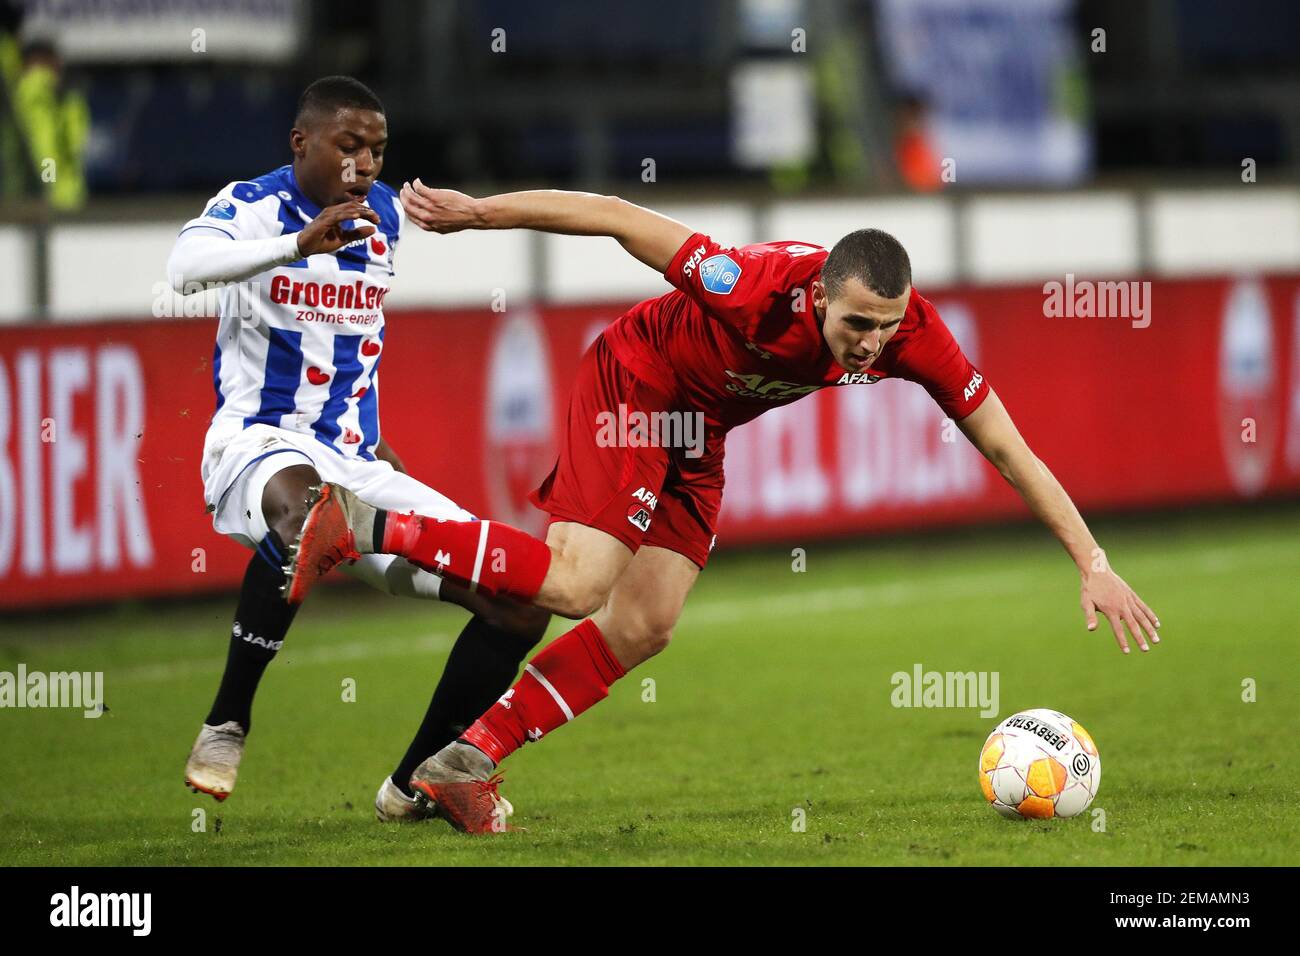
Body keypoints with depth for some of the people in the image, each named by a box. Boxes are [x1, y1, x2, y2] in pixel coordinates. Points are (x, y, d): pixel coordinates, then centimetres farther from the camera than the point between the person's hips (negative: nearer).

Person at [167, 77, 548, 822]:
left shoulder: (386, 216, 11)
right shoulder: (252, 205, -8)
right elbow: (187, 268, -32)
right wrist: (301, 242, -44)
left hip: (355, 463, 7)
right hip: (261, 442, -7)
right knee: (299, 502, -44)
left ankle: (417, 782, 12)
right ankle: (226, 727, -26)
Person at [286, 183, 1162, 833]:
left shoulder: (915, 337, -23)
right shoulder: (761, 286, -38)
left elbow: (1009, 450, -16)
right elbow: (618, 218, -28)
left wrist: (1094, 564, -20)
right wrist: (480, 213, -23)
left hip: (699, 432, 6)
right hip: (631, 380, -6)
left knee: (645, 627, 0)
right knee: (578, 585, -22)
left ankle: (467, 761, 7)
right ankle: (366, 527, -14)